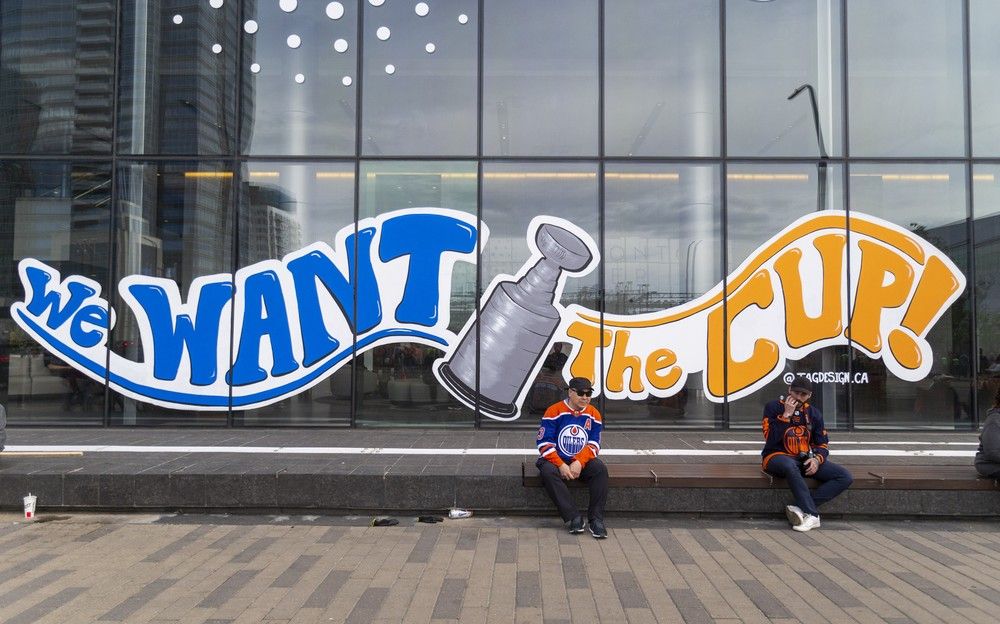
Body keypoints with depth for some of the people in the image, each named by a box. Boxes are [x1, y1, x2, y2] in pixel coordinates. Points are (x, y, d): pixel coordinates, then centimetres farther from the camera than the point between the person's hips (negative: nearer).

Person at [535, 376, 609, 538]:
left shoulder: (593, 415, 3)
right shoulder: (554, 411, -8)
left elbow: (594, 445, -1)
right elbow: (545, 443, -11)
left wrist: (579, 463, -19)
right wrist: (561, 465, -22)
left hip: (582, 461, 3)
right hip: (555, 460, -3)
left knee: (600, 469, -26)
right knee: (548, 472, -35)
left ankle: (596, 519, -23)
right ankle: (574, 518, -32)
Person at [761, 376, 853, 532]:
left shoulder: (814, 413, 12)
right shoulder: (773, 407, -2)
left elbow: (822, 444, 13)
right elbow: (770, 438, -15)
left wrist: (817, 459, -9)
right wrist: (786, 415, -17)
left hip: (805, 459, 5)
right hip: (777, 456, -5)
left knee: (846, 477, -15)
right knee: (790, 466, -43)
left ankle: (802, 507, -25)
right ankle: (812, 514, -36)